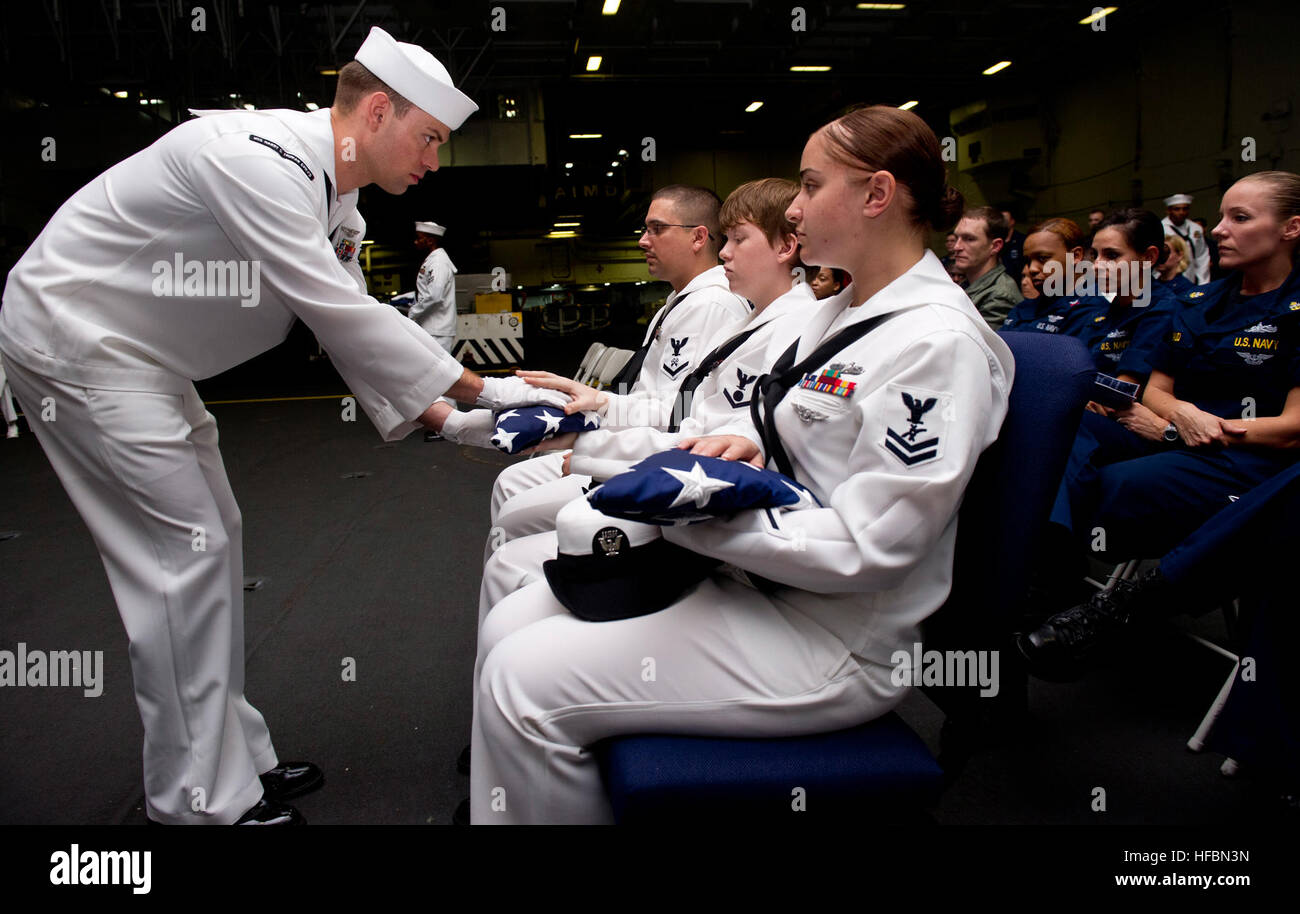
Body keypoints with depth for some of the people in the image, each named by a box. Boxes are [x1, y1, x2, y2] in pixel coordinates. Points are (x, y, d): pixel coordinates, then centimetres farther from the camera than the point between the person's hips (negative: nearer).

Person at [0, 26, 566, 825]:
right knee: (186, 548, -10)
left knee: (212, 537, 10)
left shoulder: (327, 193, 4)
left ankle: (237, 759, 21)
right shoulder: (257, 157, -26)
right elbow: (341, 313, -29)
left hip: (142, 354, 10)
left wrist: (432, 411, 2)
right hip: (72, 334, -10)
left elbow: (343, 321, 9)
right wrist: (479, 388, -23)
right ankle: (204, 801, 1)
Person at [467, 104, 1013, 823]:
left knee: (525, 682, -17)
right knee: (508, 627, 1)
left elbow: (865, 549, -23)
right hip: (750, 577, 9)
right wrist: (743, 450, -2)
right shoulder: (845, 309, 12)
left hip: (826, 642, -9)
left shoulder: (936, 342, -18)